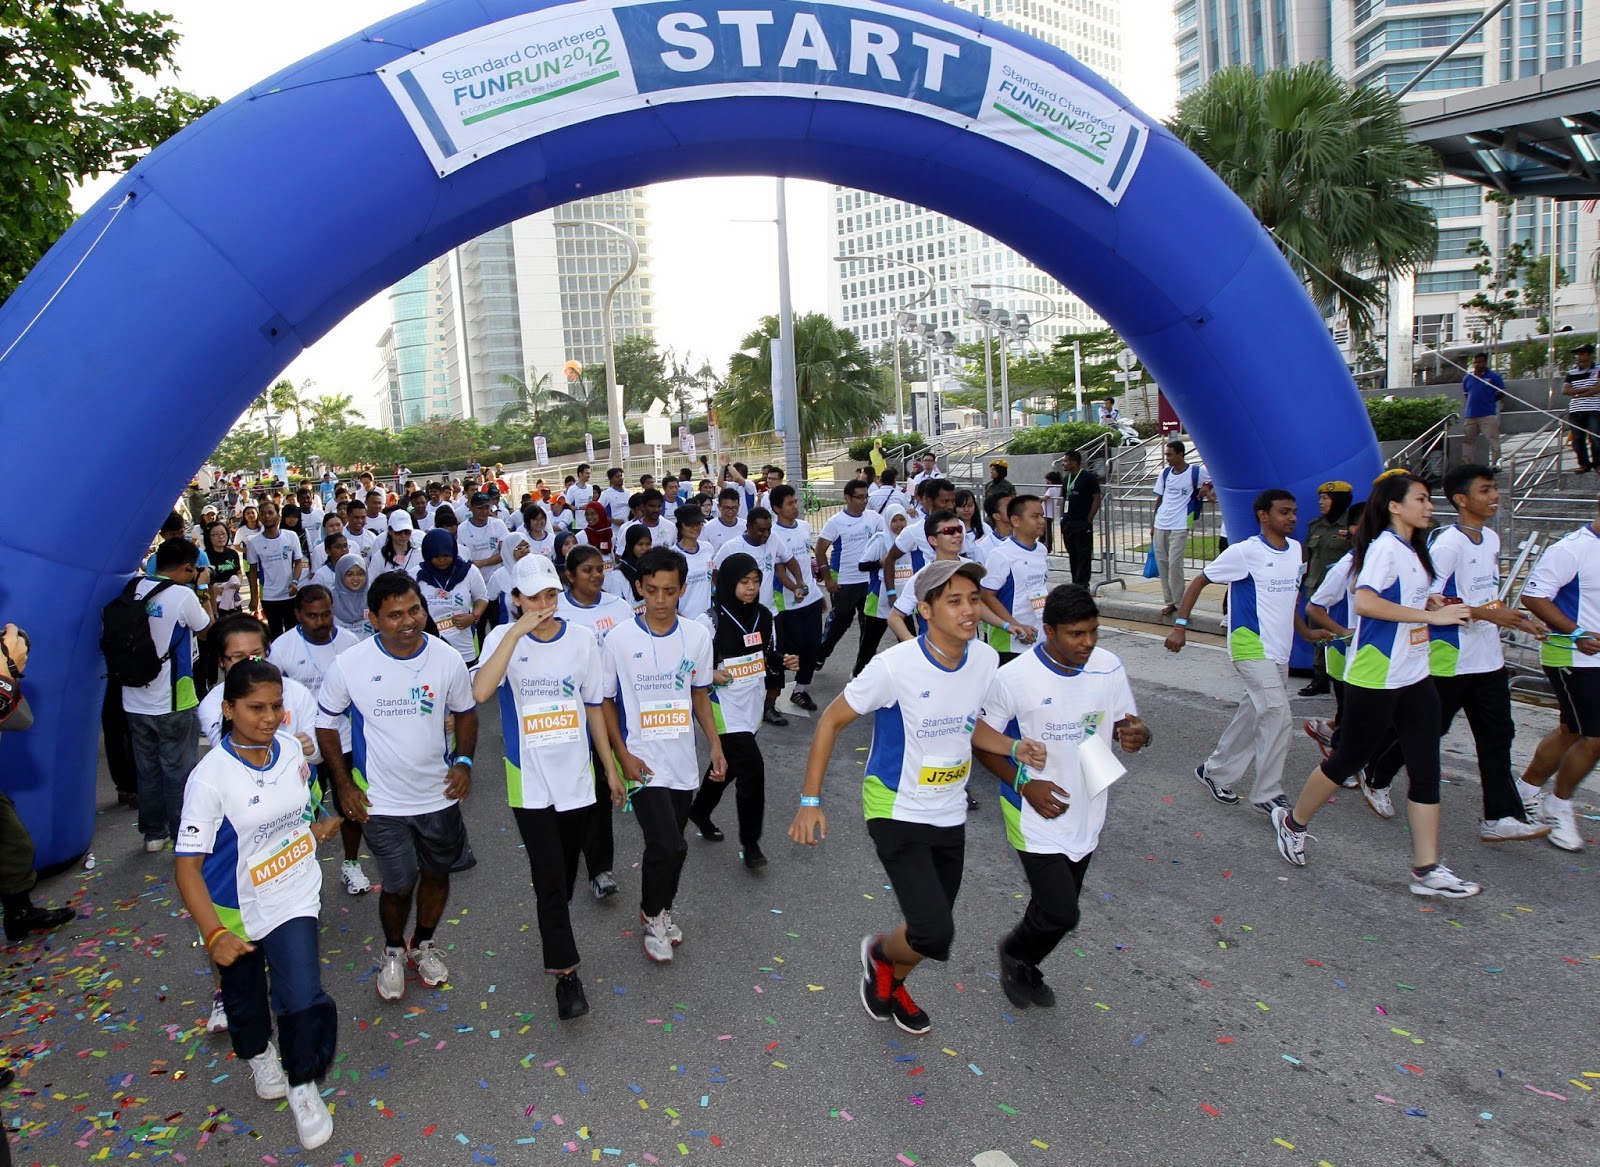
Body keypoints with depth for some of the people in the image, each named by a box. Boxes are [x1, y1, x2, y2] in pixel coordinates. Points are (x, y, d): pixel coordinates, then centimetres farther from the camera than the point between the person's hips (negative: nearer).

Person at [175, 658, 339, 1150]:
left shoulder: (291, 749, -9)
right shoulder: (211, 777, -24)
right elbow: (188, 865, -25)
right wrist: (213, 934, -32)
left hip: (294, 900, 2)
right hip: (236, 912, -2)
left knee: (303, 1001, -10)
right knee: (244, 995, 21)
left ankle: (302, 1085, 18)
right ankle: (258, 1054, 54)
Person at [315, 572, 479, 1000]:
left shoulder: (448, 659, -11)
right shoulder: (348, 667, -16)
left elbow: (465, 712, 5)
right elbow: (325, 723, -1)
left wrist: (464, 760, -8)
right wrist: (344, 784, -4)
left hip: (438, 793, 2)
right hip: (381, 801, -2)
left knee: (437, 873, 17)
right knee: (398, 885, 7)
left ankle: (424, 944, 45)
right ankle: (393, 952, 37)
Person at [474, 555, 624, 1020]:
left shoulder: (582, 639, -2)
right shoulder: (504, 638, -9)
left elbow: (593, 706, 7)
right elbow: (480, 691, -28)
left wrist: (610, 766, 10)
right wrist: (518, 631, -30)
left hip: (577, 775, 3)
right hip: (530, 781, -3)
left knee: (566, 871, 19)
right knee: (549, 878, -2)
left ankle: (553, 926, 47)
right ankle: (565, 972, 11)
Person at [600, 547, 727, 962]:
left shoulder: (697, 635, -2)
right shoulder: (620, 638, -11)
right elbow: (605, 701, -2)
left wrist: (716, 745, 6)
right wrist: (624, 756, -9)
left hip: (683, 761, 4)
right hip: (644, 763, -4)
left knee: (669, 847, 15)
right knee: (669, 847, -13)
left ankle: (661, 910, 41)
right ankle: (652, 916, 15)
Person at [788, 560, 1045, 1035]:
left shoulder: (986, 660, -6)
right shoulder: (896, 665, -24)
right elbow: (831, 721, -14)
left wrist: (1015, 748, -8)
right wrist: (810, 801, -17)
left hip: (950, 816, 6)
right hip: (897, 812, -6)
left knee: (932, 930, 17)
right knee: (934, 933, -16)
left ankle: (890, 985, 49)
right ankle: (880, 953, 19)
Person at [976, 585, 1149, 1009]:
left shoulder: (1109, 667, -6)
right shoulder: (1014, 677, -20)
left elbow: (1125, 722, 5)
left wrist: (1137, 734, -19)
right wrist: (1024, 783, -20)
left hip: (1086, 813, 5)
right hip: (1037, 814, -5)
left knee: (1059, 907, 18)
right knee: (1060, 914, -9)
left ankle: (1025, 968, 46)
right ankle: (1015, 951, 25)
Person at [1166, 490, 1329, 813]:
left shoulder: (1295, 549, 9)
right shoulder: (1245, 552, -13)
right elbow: (1198, 582, -7)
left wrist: (1306, 632, 18)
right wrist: (1180, 625, -14)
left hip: (1279, 651, 8)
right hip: (1251, 648, -8)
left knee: (1253, 715, 14)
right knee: (1277, 715, -13)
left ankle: (1215, 771, 30)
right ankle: (1267, 795, -2)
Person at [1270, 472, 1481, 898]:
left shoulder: (1413, 549, 13)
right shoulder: (1385, 547, -16)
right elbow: (1365, 601, -32)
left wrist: (1439, 606, 11)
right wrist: (1432, 615, -29)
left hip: (1415, 677, 9)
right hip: (1374, 677, -9)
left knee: (1426, 770, 5)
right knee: (1351, 758, 6)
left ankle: (1427, 870, 10)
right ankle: (1293, 821, 27)